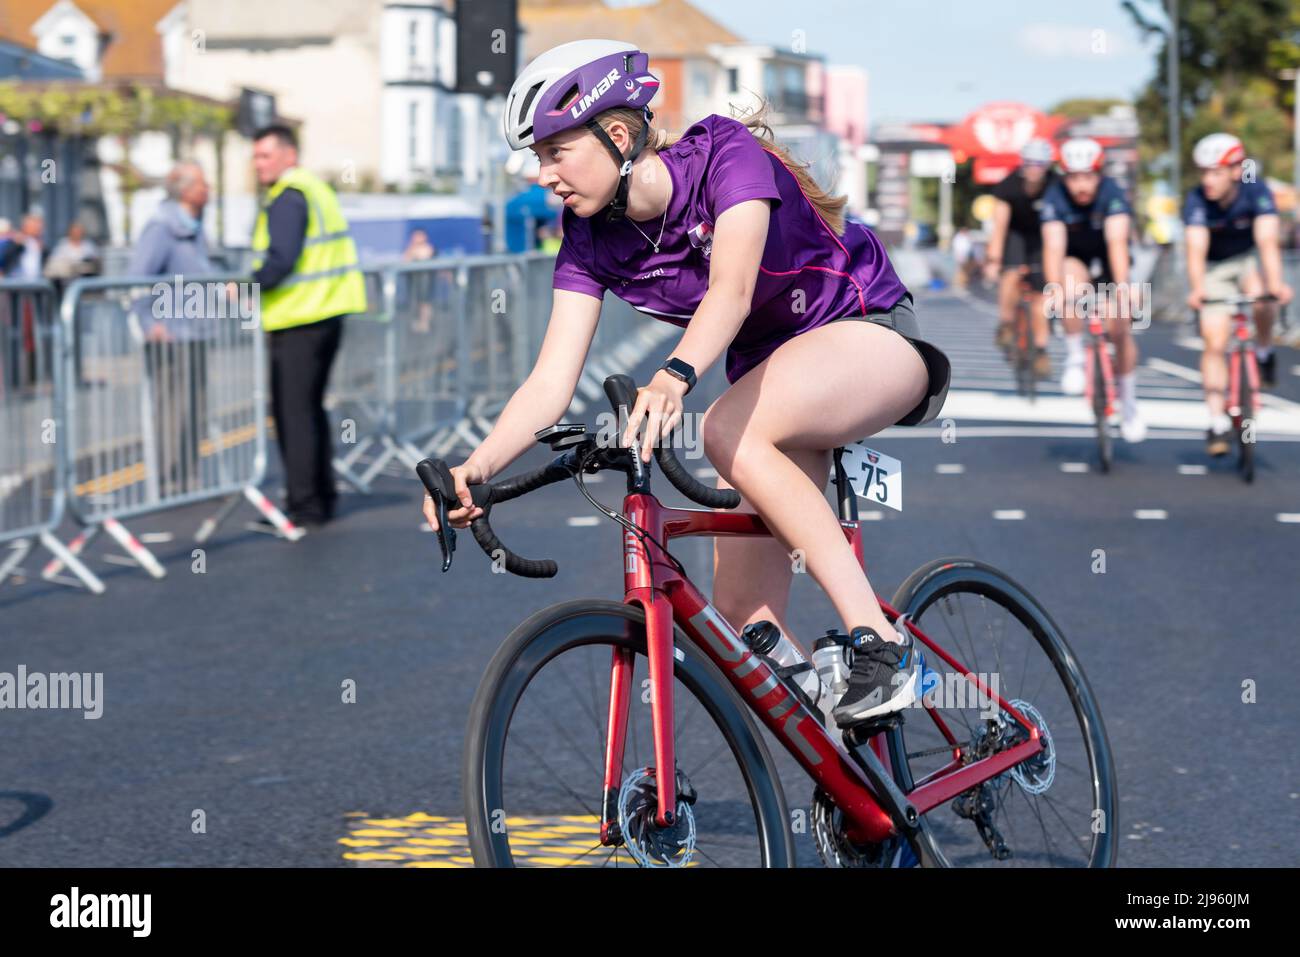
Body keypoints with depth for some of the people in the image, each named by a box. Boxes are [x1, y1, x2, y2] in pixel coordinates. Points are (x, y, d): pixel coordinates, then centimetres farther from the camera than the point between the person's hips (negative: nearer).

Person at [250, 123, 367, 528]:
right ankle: (321, 497, 22)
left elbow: (281, 260, -23)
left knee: (292, 411, -6)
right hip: (327, 312, 10)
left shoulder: (288, 198, -13)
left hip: (299, 321, -10)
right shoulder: (317, 188, 18)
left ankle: (304, 504, -6)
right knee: (310, 407, 17)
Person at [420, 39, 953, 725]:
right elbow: (551, 383, -13)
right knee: (745, 617, -6)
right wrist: (475, 470, -30)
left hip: (867, 335, -6)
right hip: (768, 368, 7)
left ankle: (880, 644, -32)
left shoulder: (727, 154, -22)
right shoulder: (591, 238, -7)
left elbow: (732, 287, -39)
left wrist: (674, 375, -58)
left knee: (730, 432, -35)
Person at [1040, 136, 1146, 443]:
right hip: (1075, 261, 0)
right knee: (1072, 283, -35)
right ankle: (1074, 358, -18)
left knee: (1120, 330, -10)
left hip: (1107, 264, 0)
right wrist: (1055, 290, -51)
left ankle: (1128, 404, 8)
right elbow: (1053, 246, -36)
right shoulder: (1054, 199, -25)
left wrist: (1122, 286, -53)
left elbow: (1117, 242, -40)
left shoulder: (1112, 194, -27)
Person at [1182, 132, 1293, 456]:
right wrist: (1196, 289, -55)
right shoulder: (1197, 201, -25)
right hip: (1216, 269, 0)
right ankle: (1218, 421, -4)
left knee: (1261, 299, -32)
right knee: (1214, 344, -11)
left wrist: (1275, 282, -53)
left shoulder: (1257, 193, -25)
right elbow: (1196, 249, -37)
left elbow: (1267, 241, -37)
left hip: (1250, 261, 0)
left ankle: (1264, 351, 0)